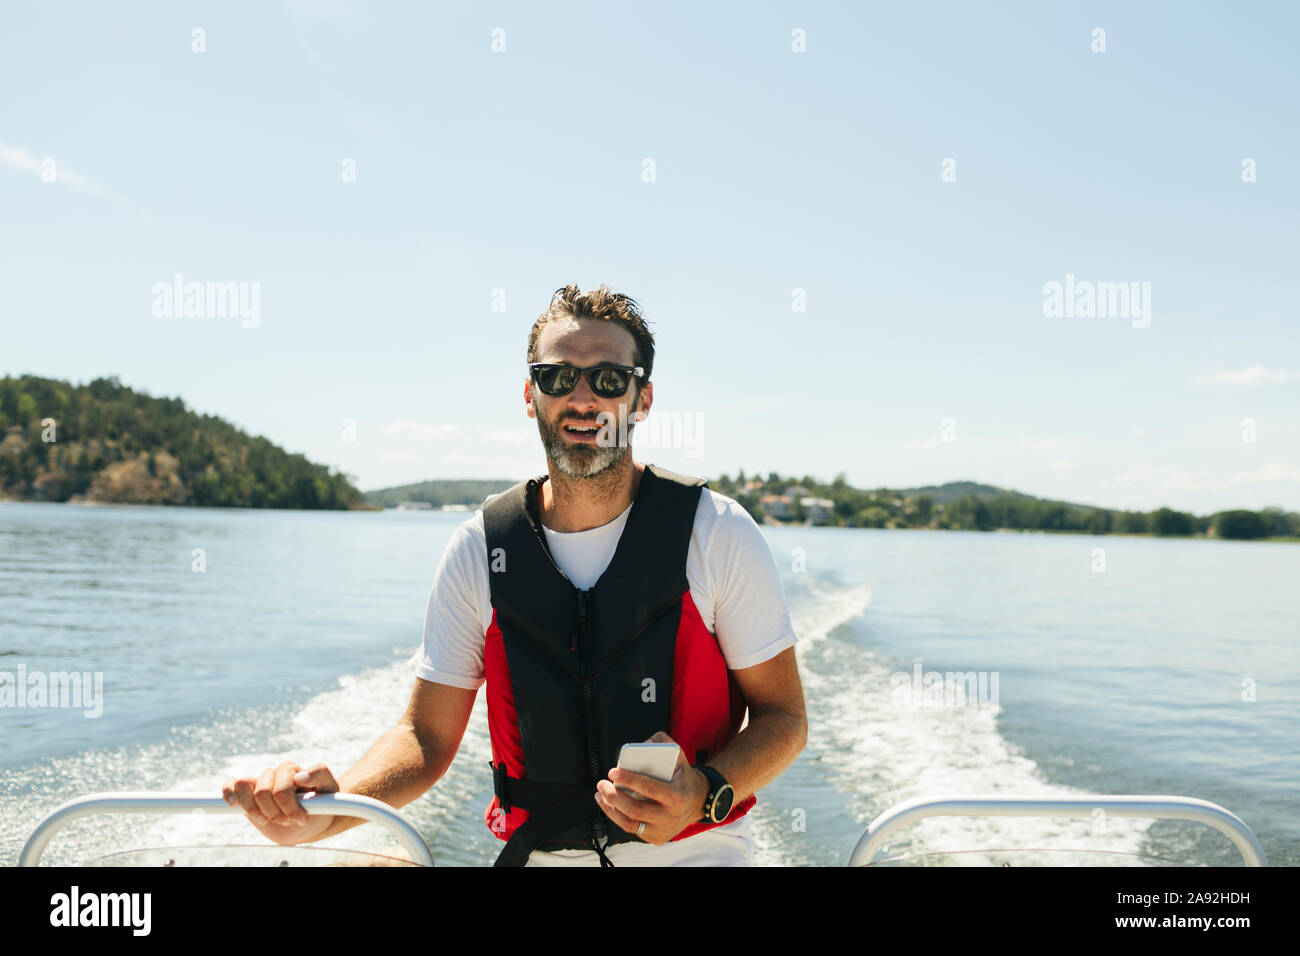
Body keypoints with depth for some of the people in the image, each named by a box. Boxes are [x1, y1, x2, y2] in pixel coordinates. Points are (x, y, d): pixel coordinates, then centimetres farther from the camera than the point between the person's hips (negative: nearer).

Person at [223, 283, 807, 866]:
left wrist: (705, 792, -19)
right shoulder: (479, 549, -1)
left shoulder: (716, 532, -7)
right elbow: (427, 733, 2)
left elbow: (783, 714, -2)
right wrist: (328, 809, -16)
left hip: (693, 851, -1)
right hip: (540, 853, 2)